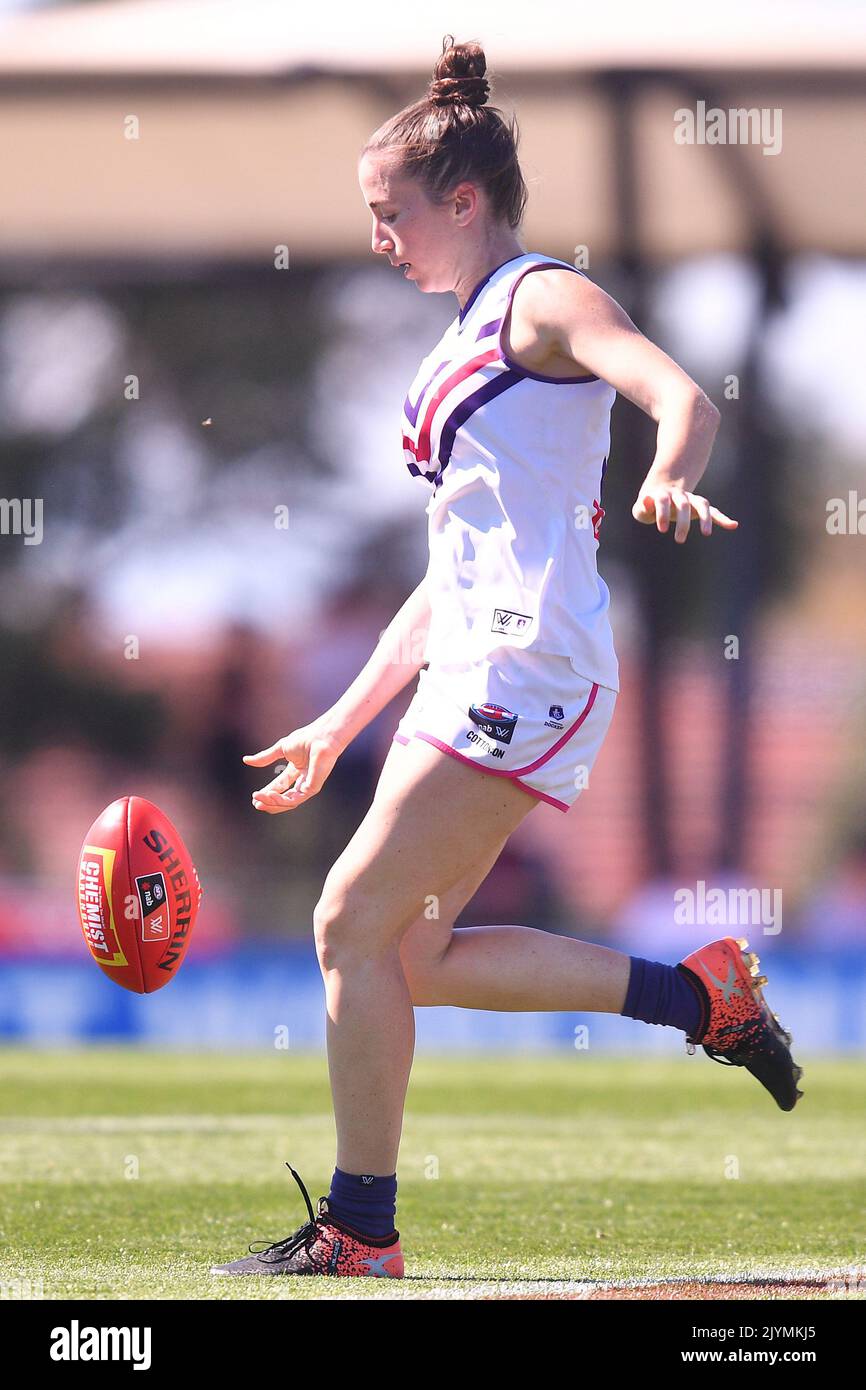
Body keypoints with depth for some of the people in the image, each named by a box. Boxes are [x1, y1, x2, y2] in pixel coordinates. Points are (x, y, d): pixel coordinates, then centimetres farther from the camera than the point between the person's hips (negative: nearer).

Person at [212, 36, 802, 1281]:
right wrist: (337, 729, 27)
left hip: (528, 666, -10)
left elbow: (685, 399, -22)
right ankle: (700, 995, 13)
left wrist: (666, 478, -45)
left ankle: (359, 1229, -5)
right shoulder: (463, 349, 24)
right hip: (470, 665, 10)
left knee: (357, 923, -11)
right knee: (409, 955, 7)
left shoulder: (543, 299, -3)